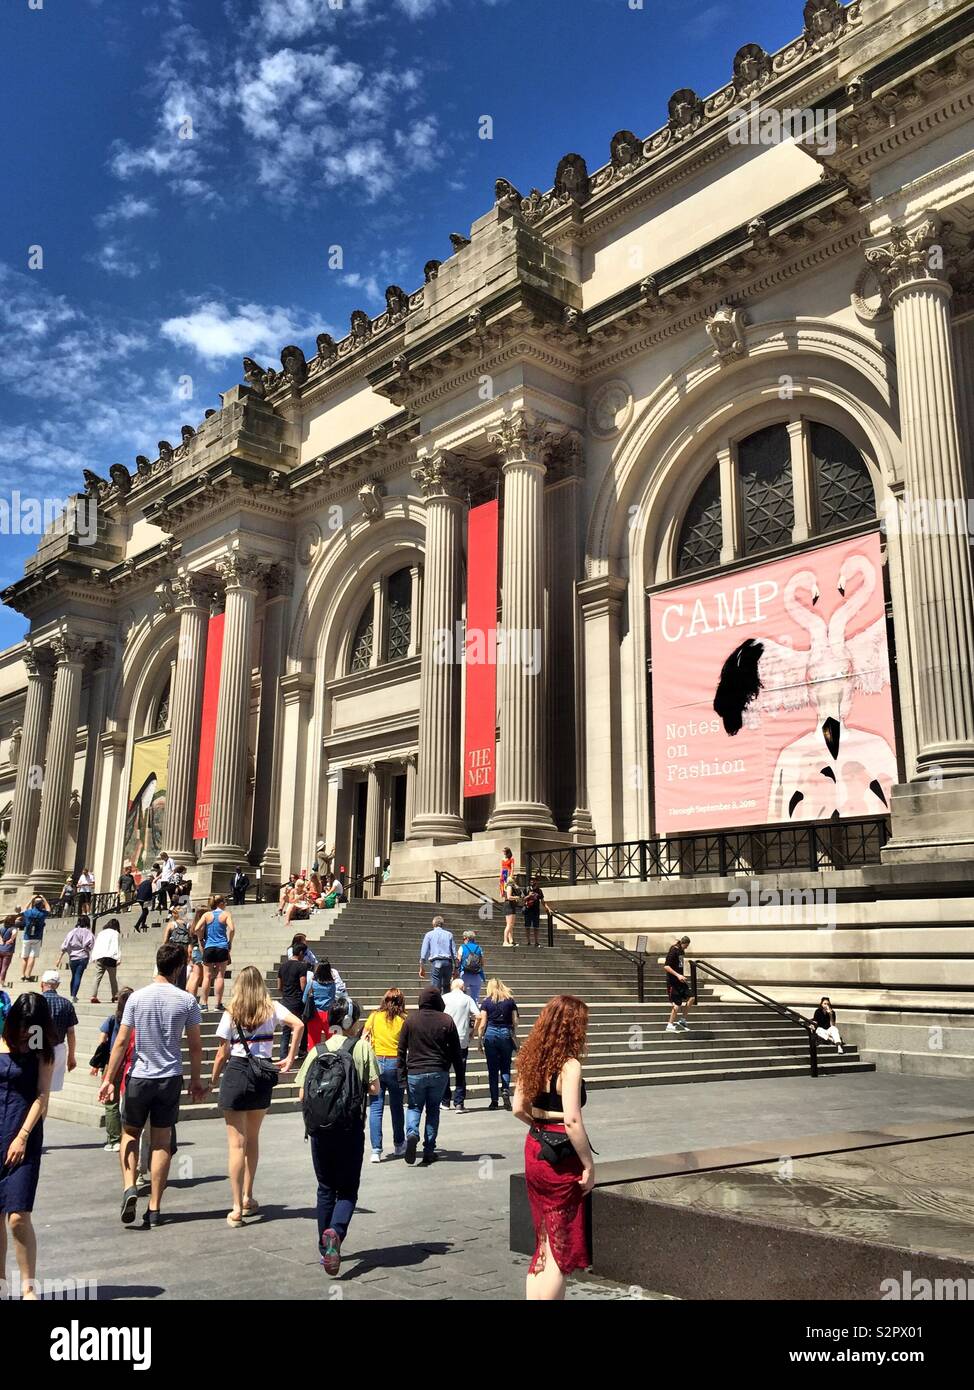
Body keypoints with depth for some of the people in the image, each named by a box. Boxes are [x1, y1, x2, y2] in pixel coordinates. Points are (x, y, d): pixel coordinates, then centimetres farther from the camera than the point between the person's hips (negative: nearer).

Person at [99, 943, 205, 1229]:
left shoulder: (137, 998, -5)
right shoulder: (187, 1001, -4)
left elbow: (121, 1042, -6)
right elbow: (195, 1046, 0)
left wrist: (109, 1079, 1)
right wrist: (195, 1080, 13)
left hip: (139, 1077, 0)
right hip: (170, 1077, 0)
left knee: (130, 1133, 18)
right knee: (162, 1142, 8)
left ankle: (129, 1187, -3)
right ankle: (154, 1209, 11)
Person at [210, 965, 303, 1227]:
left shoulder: (231, 1013, -1)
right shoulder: (271, 1008, 3)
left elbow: (222, 1054, -2)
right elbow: (298, 1025, -12)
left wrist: (213, 1081, 12)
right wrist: (290, 1059, -4)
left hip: (236, 1073, -3)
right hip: (264, 1076, 3)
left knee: (236, 1143, 1)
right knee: (252, 1139, 20)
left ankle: (237, 1208, -1)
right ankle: (247, 1198, 28)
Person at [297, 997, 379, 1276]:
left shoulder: (317, 1050, 3)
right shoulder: (362, 1047, -4)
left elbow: (301, 1095, 0)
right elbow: (374, 1088, -5)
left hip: (319, 1129, 3)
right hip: (350, 1130, -3)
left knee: (326, 1188, 19)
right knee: (348, 1190, 8)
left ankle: (325, 1247, 24)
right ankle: (336, 1232, -18)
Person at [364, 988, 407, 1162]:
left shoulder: (374, 1017, 3)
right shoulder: (403, 1020, -1)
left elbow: (363, 1040, 4)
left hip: (376, 1063, 1)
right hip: (396, 1064, -1)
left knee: (375, 1108, 3)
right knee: (396, 1106, 15)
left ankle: (376, 1150, -3)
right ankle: (399, 1145, 29)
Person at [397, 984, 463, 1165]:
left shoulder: (410, 1020, 0)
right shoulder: (447, 1020, 0)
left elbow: (402, 1050, -1)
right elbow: (455, 1051, 3)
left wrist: (402, 1076, 3)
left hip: (415, 1073, -1)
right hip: (439, 1073, 1)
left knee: (414, 1107, 14)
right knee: (433, 1110, 13)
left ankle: (412, 1133, -14)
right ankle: (429, 1150, 11)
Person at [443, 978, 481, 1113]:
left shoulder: (444, 998, 1)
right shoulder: (467, 999, 2)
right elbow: (478, 1016, -7)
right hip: (463, 1040, 0)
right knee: (460, 1073, 7)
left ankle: (445, 1102, 17)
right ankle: (459, 1103, 1)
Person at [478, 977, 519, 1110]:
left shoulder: (486, 1002, 3)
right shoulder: (511, 1001, 6)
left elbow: (482, 1024, -1)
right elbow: (515, 1022, 5)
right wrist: (515, 1039, 11)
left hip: (491, 1034, -1)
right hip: (506, 1034, 1)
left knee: (492, 1069, 5)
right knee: (505, 1067, 12)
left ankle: (494, 1101, 6)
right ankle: (505, 1089, -13)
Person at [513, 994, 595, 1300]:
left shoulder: (533, 1060, 4)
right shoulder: (569, 1065, -19)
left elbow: (519, 1108, 10)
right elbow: (572, 1120, -25)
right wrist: (589, 1165, -17)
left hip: (534, 1149, 7)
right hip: (561, 1159, -7)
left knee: (545, 1242, 21)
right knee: (561, 1251, 7)